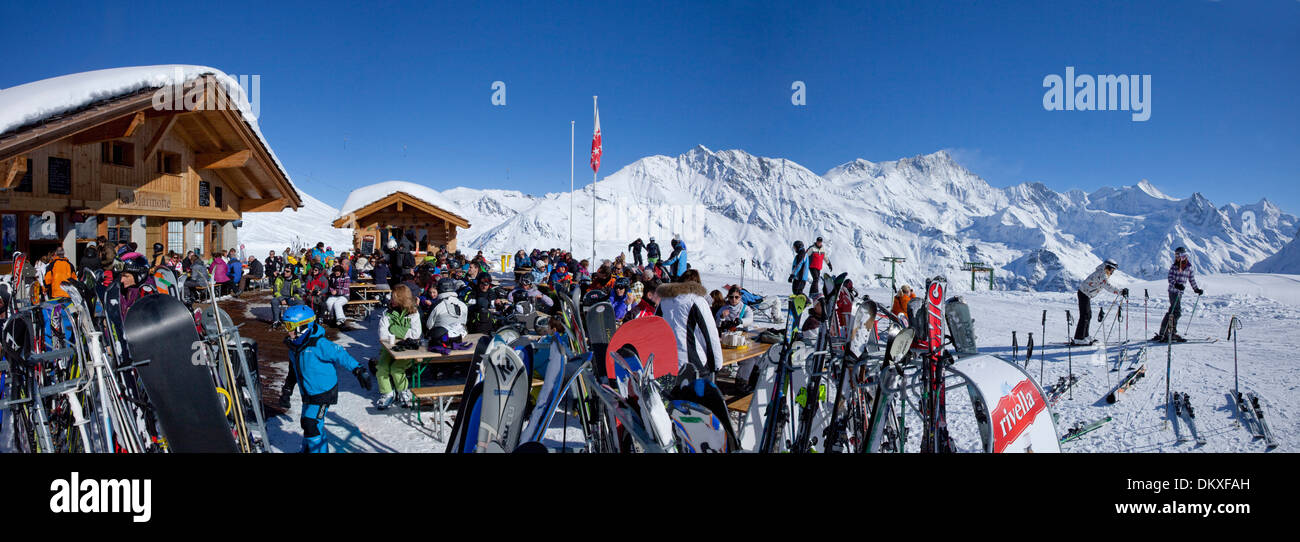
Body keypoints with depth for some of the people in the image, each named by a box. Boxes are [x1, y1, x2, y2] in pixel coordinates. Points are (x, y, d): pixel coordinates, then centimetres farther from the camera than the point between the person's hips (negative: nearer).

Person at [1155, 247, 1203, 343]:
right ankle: (1172, 333, -7)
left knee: (1171, 311, 7)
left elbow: (1192, 279, 20)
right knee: (1177, 311, -12)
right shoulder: (1174, 267, -4)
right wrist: (1176, 284, -28)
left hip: (1180, 292, 5)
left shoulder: (1188, 267, 8)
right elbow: (1170, 279, -10)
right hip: (1173, 291, -5)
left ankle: (1162, 333, 13)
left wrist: (1196, 289, 21)